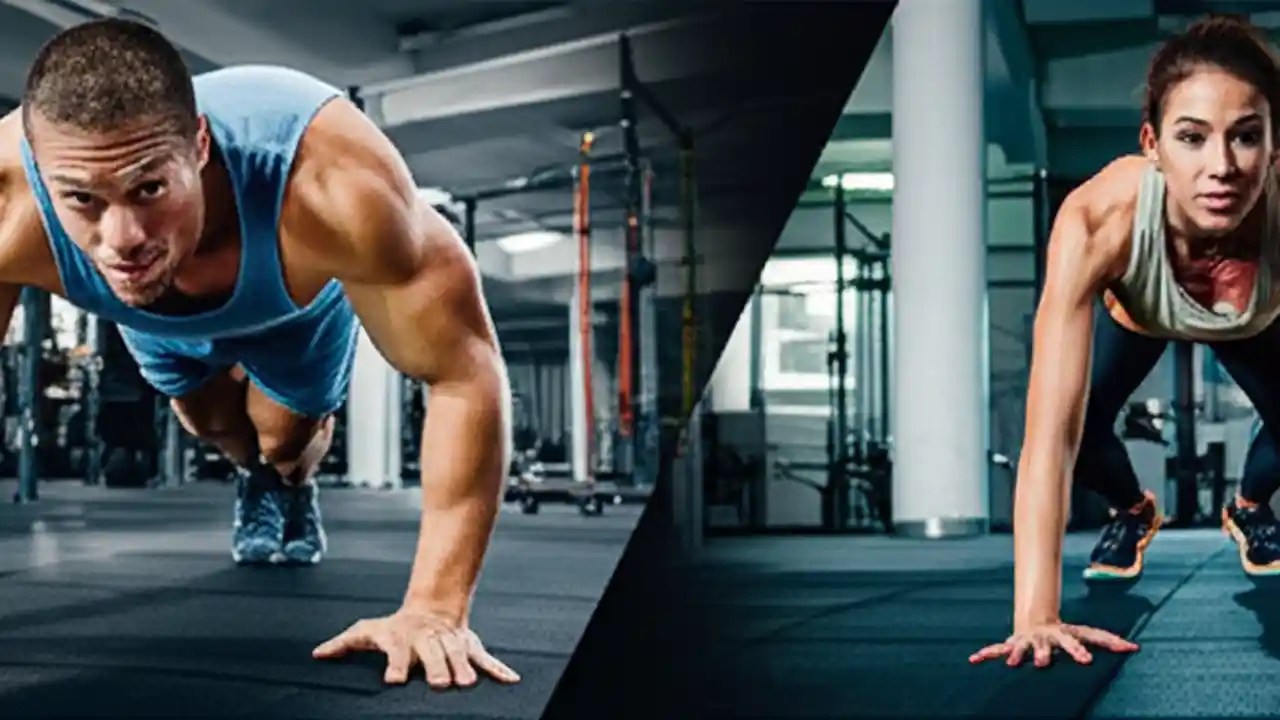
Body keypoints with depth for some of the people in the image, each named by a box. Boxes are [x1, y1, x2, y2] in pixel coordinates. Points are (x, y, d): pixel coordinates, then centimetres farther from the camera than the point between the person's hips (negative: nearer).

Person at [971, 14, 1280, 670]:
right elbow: (1051, 431, -50)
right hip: (1132, 313, -1)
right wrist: (1035, 615, -56)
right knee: (1083, 429, -15)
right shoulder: (1099, 221, -47)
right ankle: (1133, 511, 22)